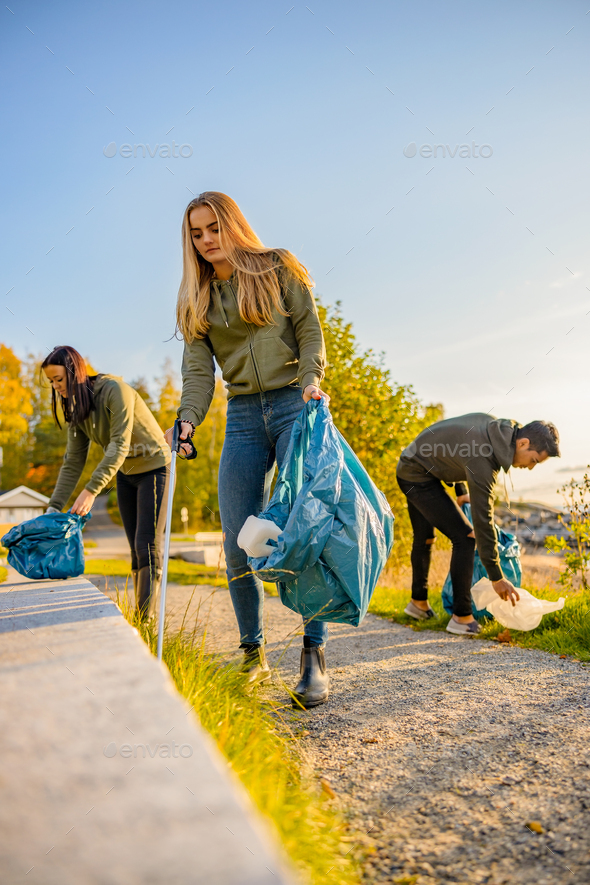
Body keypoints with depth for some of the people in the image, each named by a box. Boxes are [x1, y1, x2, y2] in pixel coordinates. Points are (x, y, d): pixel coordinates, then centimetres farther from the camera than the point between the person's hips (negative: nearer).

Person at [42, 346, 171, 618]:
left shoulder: (114, 391, -23)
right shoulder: (75, 408, 0)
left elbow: (119, 446, -30)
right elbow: (72, 463, -1)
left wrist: (91, 490, -37)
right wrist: (54, 507, -9)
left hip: (154, 466, -7)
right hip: (126, 474, 7)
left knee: (148, 546, -13)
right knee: (136, 551, 6)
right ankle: (140, 620, 9)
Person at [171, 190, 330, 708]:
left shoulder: (277, 268, 7)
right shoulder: (196, 300, 15)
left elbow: (310, 331, 2)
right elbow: (198, 369, 6)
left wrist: (311, 377, -18)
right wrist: (188, 419, -12)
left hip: (295, 405, -3)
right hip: (242, 418, 4)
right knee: (238, 544, -2)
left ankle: (314, 657, -1)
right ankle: (254, 656, 12)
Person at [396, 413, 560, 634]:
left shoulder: (497, 426, -5)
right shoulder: (482, 461, -30)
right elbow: (482, 520, -29)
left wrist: (461, 491, 17)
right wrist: (496, 578, -23)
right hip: (419, 477, -10)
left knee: (424, 538, 22)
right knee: (465, 537, -12)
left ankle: (418, 602, 38)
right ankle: (462, 617, -6)